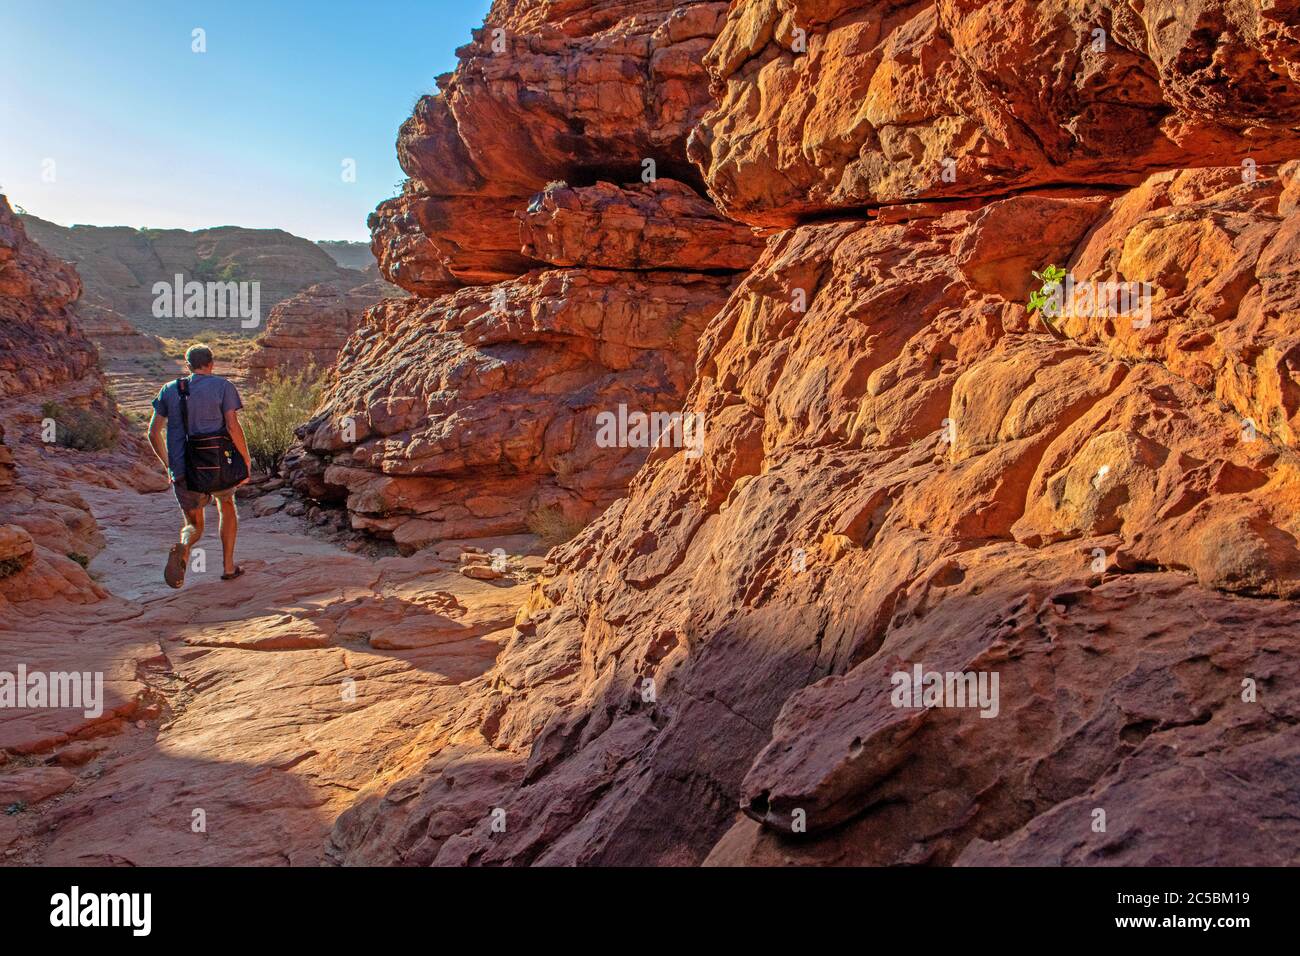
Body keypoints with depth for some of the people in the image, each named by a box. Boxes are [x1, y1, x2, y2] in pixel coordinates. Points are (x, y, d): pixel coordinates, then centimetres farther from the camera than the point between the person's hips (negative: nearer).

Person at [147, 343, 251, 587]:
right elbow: (233, 427, -11)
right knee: (227, 506, 27)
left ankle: (182, 549, -20)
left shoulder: (169, 390, 11)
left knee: (194, 526, 17)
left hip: (183, 471, 2)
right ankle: (228, 566, 23)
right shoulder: (223, 386, 0)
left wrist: (168, 466, 20)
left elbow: (153, 433, 9)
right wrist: (246, 461, -2)